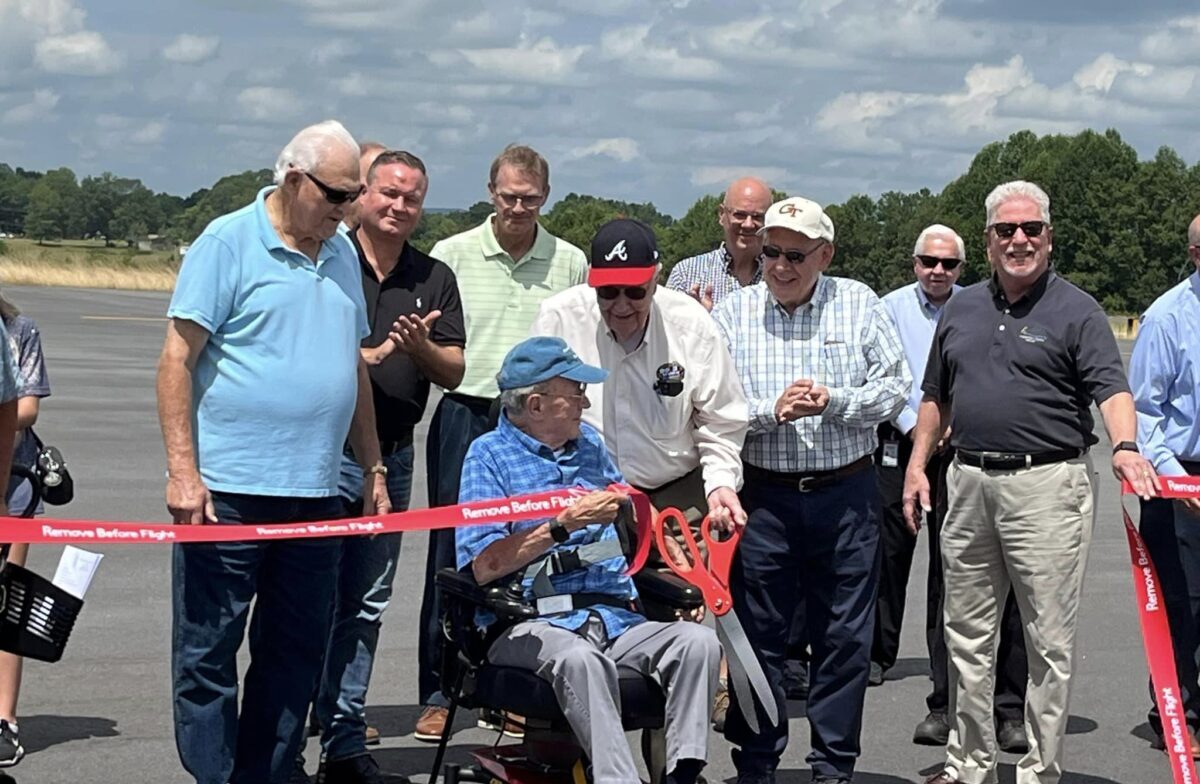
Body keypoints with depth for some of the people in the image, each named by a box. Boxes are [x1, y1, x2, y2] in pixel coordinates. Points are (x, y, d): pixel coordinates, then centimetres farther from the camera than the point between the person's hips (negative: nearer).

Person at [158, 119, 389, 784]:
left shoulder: (341, 255, 15)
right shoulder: (228, 243, -5)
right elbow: (177, 360, -9)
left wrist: (373, 469, 20)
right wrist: (183, 473, -16)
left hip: (314, 491, 7)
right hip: (227, 489, -6)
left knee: (296, 651, 10)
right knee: (208, 649, -1)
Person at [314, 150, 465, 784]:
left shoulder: (435, 279, 11)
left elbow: (454, 372, 7)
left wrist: (421, 346, -12)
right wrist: (368, 354, -17)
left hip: (393, 457, 5)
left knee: (364, 607, 9)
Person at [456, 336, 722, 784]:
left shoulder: (589, 443, 22)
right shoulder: (489, 454, 2)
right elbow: (484, 566, -9)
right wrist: (565, 524, -12)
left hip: (616, 617, 6)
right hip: (532, 624, -6)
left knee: (697, 641, -21)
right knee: (580, 658, -38)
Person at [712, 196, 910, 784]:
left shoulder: (859, 305, 4)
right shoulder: (734, 312, 3)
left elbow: (895, 385, 1)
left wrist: (835, 402, -13)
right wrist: (772, 412, -15)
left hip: (846, 495, 0)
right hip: (764, 497, 0)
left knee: (845, 635, 5)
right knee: (758, 633, 5)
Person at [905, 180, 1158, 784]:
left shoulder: (1075, 311, -2)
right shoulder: (961, 309, 15)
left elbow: (1111, 388, -14)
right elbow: (936, 396, 22)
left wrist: (1124, 447, -31)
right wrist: (917, 465, 14)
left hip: (1047, 485, -5)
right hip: (968, 482, 6)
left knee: (1049, 640, -1)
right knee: (967, 636, 11)